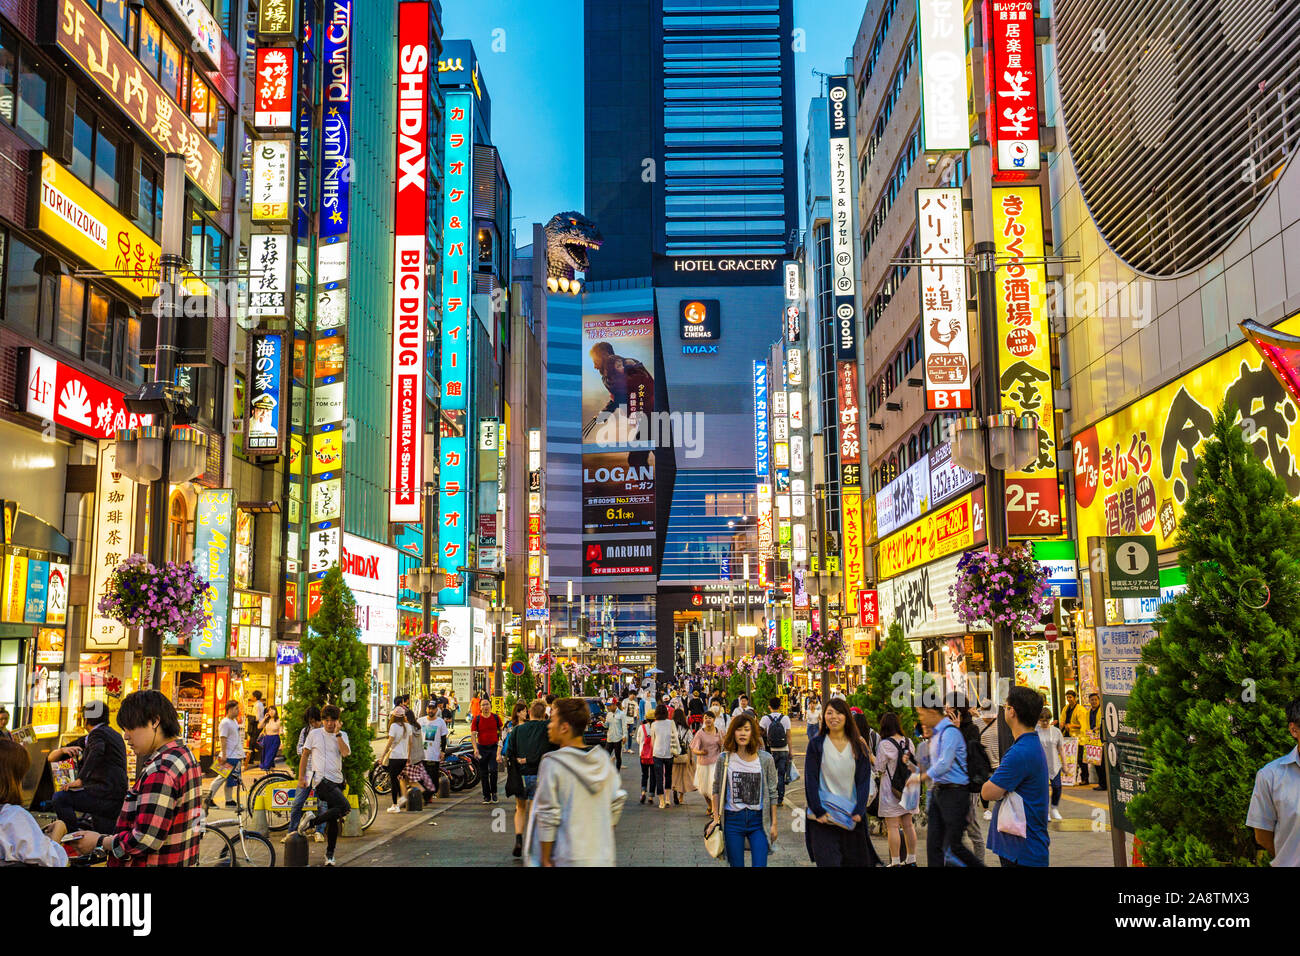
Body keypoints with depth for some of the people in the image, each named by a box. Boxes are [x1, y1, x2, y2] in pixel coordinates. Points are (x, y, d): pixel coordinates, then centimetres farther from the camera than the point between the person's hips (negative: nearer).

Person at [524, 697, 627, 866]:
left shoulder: (552, 764, -12)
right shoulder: (603, 759, 3)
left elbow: (548, 817, -12)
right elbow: (617, 803, 8)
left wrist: (546, 861, -5)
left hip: (569, 859, -5)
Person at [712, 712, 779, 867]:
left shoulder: (765, 759, -2)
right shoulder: (725, 759, -1)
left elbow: (772, 793, 3)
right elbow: (716, 789, 7)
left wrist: (774, 823, 2)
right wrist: (716, 818, 3)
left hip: (758, 820, 0)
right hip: (732, 819, 0)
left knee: (760, 864, -6)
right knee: (736, 864, 6)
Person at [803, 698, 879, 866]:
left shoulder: (859, 747, 8)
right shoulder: (817, 745, 3)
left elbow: (864, 780, 4)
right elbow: (810, 781, -1)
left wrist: (858, 811, -8)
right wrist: (818, 811, -11)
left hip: (852, 816, 2)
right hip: (824, 818, -2)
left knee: (856, 861, 4)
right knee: (828, 862, -9)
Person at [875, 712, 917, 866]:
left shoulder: (884, 744, -13)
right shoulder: (908, 742, 4)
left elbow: (879, 768, -10)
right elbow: (914, 765, 13)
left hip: (891, 789, -6)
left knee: (893, 827, -2)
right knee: (908, 825, 12)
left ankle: (895, 862, -1)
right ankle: (911, 860, 19)